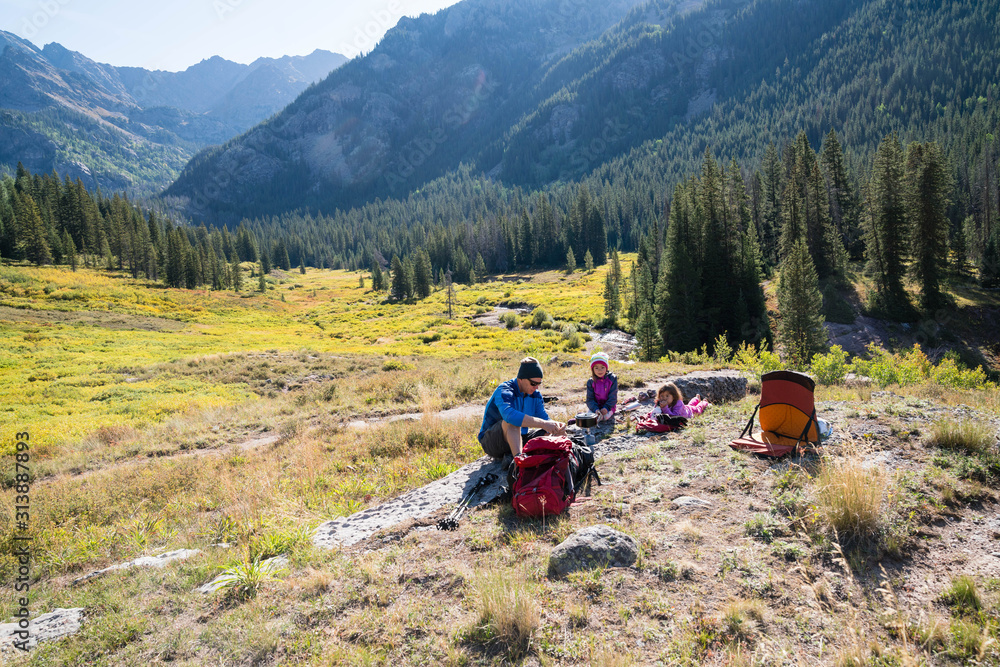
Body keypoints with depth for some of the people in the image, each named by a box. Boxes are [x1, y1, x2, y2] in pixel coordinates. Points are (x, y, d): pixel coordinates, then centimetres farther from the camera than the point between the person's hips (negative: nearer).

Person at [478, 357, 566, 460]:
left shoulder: (535, 395, 2)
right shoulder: (504, 391, -22)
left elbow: (544, 418, -2)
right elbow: (509, 415, -43)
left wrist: (556, 425, -28)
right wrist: (543, 423, -49)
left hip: (517, 440, 7)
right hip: (491, 441, -7)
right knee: (512, 421, -35)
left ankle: (510, 456, -8)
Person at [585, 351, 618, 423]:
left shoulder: (612, 378, -5)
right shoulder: (591, 382, -2)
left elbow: (613, 396, -8)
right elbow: (590, 399, -5)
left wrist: (606, 407, -22)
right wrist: (596, 409, -24)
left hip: (609, 406, -1)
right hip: (595, 406, 1)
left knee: (606, 416, -30)